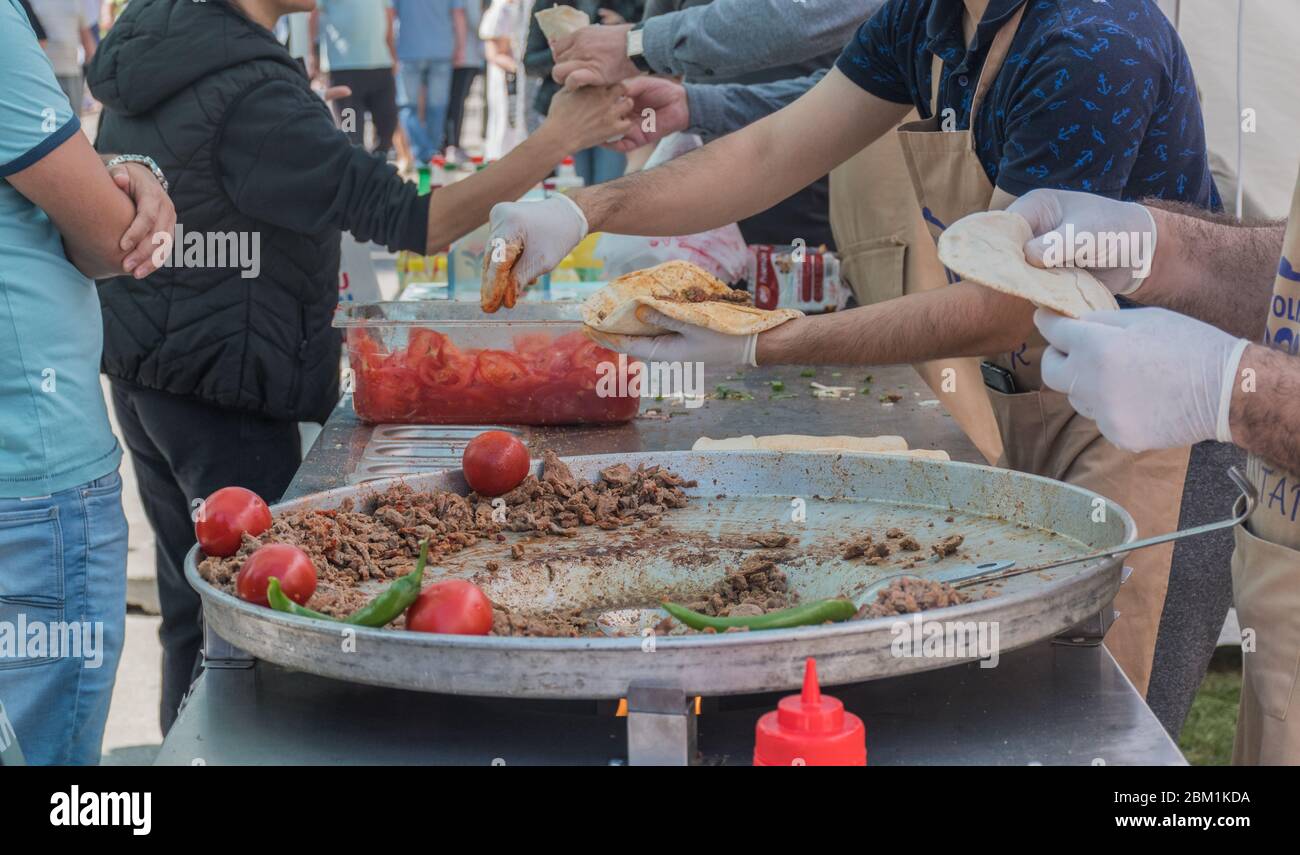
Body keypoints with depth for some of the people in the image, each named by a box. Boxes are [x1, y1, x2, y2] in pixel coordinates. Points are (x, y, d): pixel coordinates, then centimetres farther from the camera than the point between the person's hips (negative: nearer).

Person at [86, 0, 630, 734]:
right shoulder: (253, 95, -23)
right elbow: (412, 222, -24)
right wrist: (559, 139, -21)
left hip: (141, 371, 9)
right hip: (223, 391, -9)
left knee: (192, 604, 17)